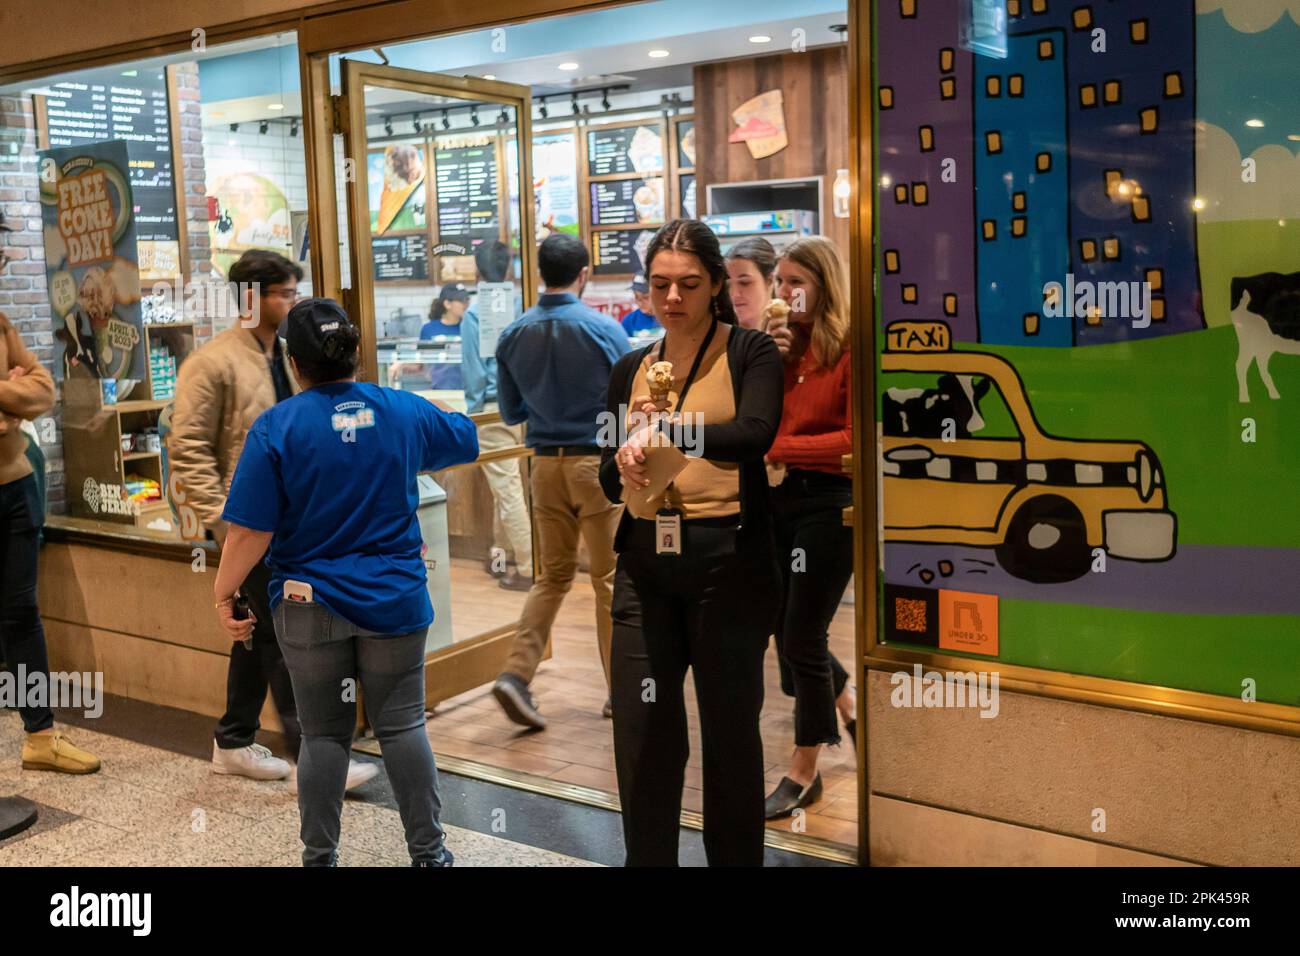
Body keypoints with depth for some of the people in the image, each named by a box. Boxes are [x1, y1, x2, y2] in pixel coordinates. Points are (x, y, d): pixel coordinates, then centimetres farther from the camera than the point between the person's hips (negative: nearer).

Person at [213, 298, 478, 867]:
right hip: (395, 601, 2)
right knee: (402, 725, 8)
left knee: (324, 734, 10)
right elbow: (466, 437, 20)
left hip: (310, 606, -1)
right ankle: (428, 853, 14)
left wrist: (223, 593, 0)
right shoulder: (405, 411, -1)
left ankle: (320, 858, 19)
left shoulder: (276, 426, -10)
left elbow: (251, 530, -13)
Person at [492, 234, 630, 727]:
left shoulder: (513, 334, 1)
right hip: (598, 461, -4)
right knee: (611, 578, 5)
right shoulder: (603, 329, -11)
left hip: (546, 464, 4)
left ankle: (517, 672, 2)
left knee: (553, 575, 15)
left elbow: (511, 412, 9)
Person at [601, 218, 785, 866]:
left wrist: (670, 434, -32)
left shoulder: (749, 353, -1)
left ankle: (736, 858, 23)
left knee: (730, 727, 6)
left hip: (729, 559, -4)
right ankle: (647, 859, 20)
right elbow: (609, 480, 11)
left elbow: (756, 434, -21)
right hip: (645, 560, 4)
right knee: (641, 730, 5)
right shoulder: (631, 369, 12)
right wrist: (625, 470, -11)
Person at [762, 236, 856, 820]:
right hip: (780, 499, 7)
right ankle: (852, 712, 43)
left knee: (802, 639, 1)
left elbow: (856, 438, -17)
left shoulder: (850, 347, -11)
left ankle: (803, 774, 21)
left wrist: (778, 449, -19)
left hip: (829, 502, -7)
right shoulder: (783, 344, 8)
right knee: (790, 637, 15)